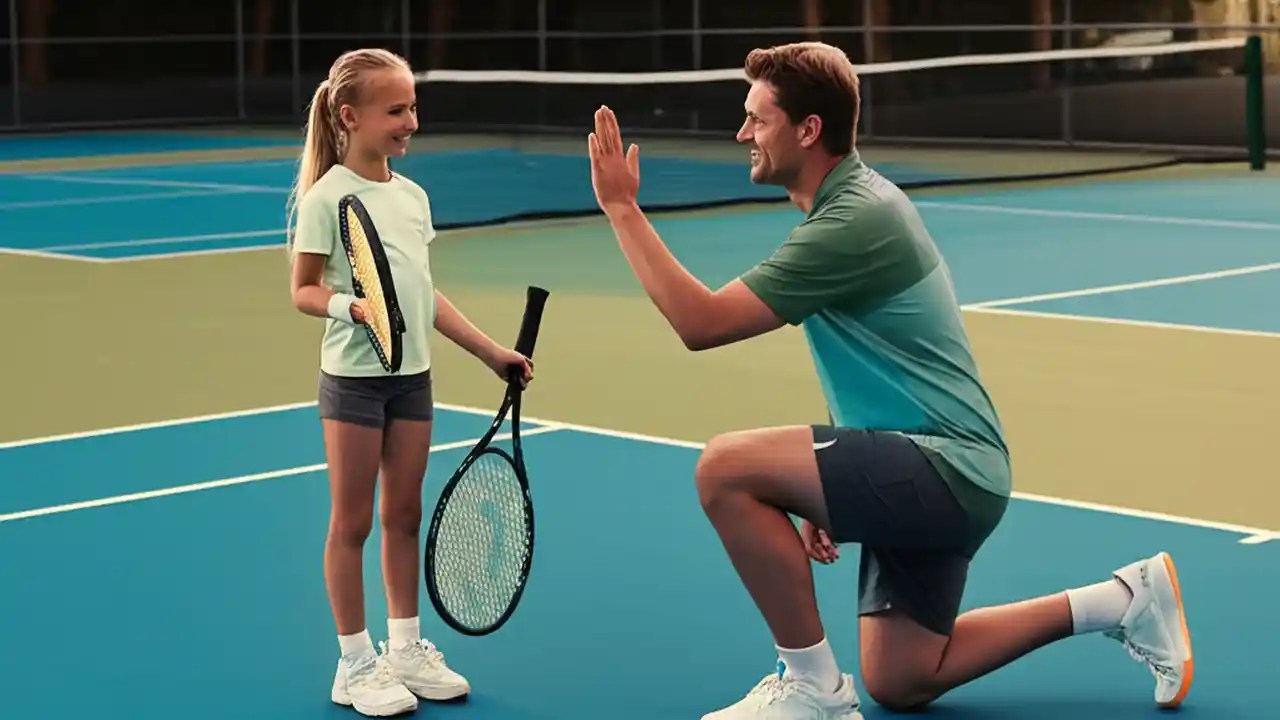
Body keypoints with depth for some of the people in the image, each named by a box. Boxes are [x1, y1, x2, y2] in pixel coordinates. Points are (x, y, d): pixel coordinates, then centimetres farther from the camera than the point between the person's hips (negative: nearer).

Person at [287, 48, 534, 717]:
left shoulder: (412, 196, 8)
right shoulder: (327, 197, -11)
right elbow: (304, 290, -9)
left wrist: (490, 350, 13)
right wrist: (354, 307, -28)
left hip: (412, 377, 6)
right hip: (354, 378, -6)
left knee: (404, 516, 13)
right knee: (352, 523, 4)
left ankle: (405, 648, 24)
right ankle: (356, 664, 13)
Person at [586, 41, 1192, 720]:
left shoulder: (854, 221, -20)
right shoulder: (855, 198, 12)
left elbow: (701, 321, -25)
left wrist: (622, 207, -19)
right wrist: (824, 497, 15)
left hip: (947, 471, -11)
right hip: (929, 477, 11)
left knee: (725, 468, -23)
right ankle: (1122, 601, 24)